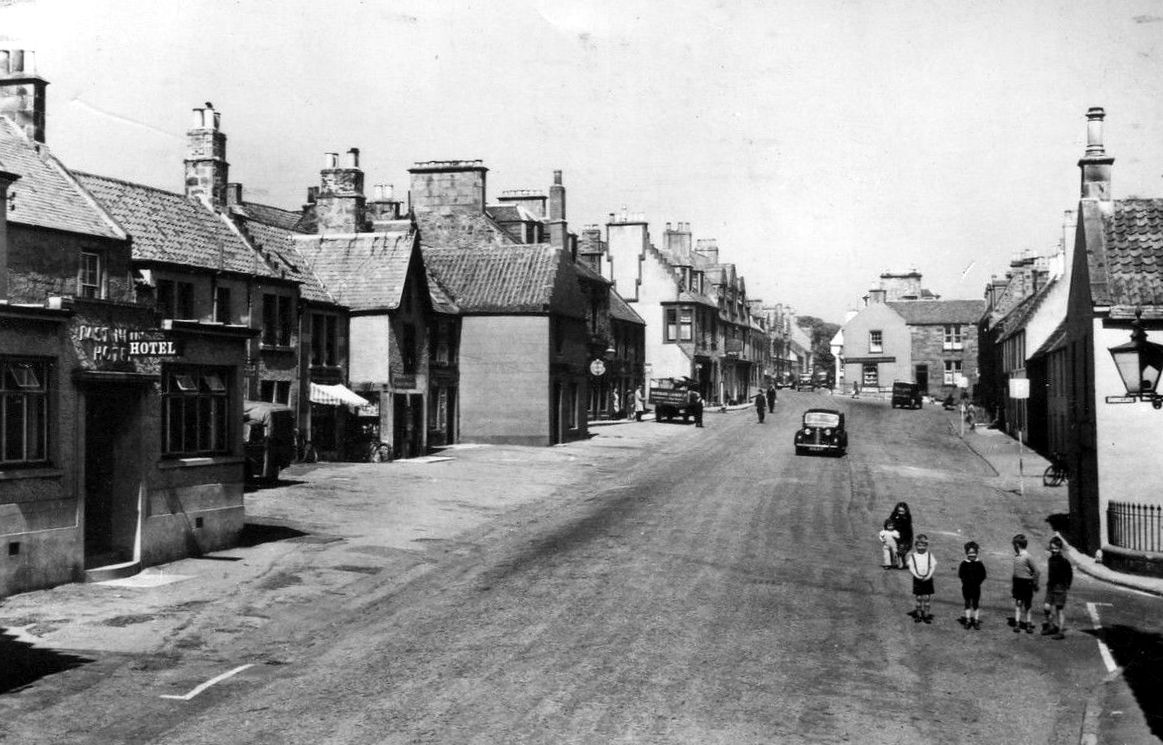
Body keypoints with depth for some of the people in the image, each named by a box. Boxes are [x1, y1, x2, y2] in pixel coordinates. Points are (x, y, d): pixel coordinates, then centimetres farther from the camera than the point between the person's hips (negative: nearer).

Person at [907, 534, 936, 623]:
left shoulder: (929, 556, 4)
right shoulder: (913, 556, 1)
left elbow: (933, 567, -2)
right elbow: (911, 568, -5)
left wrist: (928, 576, -15)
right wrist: (918, 576, -17)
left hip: (928, 579, 1)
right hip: (917, 579, -1)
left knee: (927, 598, 2)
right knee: (918, 598, 3)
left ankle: (926, 615, 10)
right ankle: (918, 615, 13)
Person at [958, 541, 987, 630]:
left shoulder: (979, 564, 0)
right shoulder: (964, 564, 1)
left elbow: (983, 575, -1)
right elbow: (960, 574, -3)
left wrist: (977, 582, -10)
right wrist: (965, 581, -13)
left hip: (976, 587, 0)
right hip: (966, 587, 0)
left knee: (976, 604, 4)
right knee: (967, 604, 6)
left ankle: (976, 621, 11)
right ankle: (968, 621, 13)